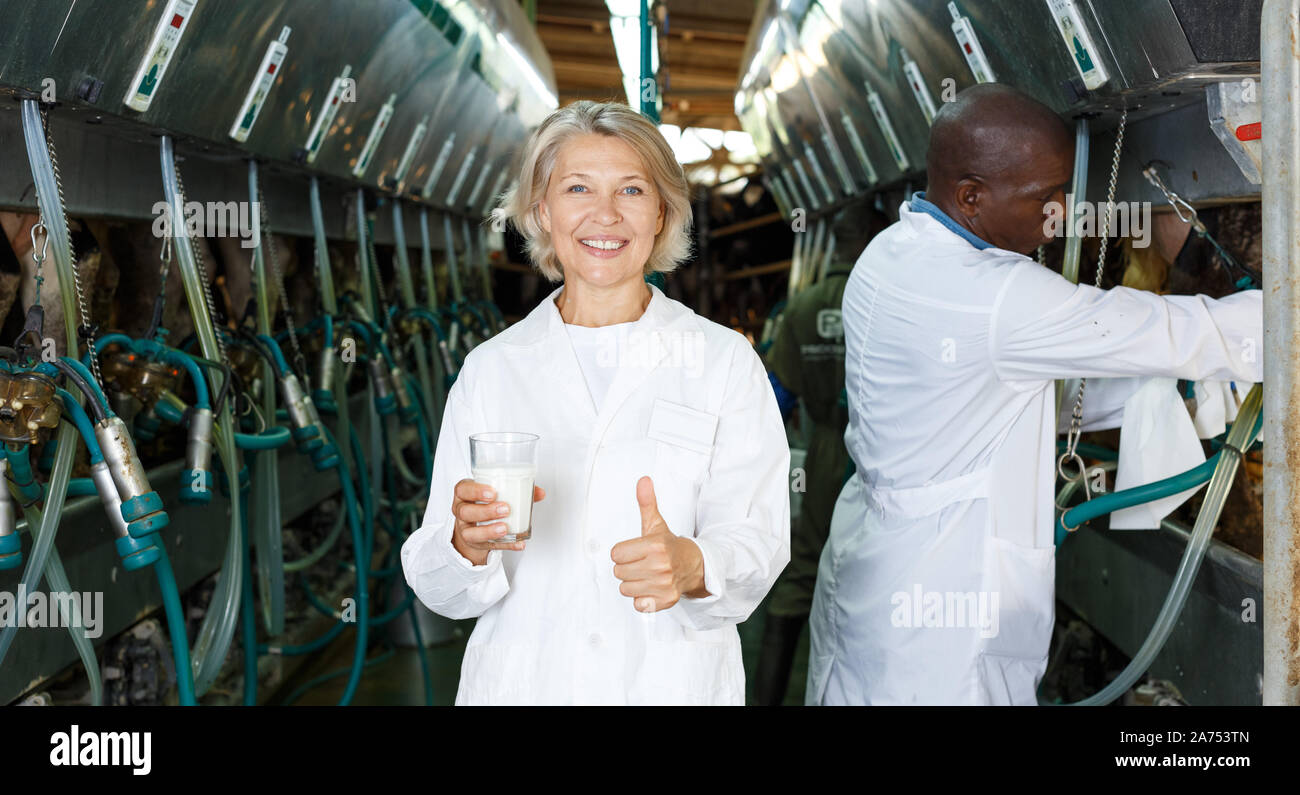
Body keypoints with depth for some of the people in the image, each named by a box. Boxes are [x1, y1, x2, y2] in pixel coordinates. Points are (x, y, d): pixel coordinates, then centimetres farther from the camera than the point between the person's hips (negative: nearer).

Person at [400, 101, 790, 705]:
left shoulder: (724, 361, -2)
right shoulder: (491, 370, 1)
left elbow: (756, 546, -9)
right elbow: (442, 590, -2)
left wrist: (692, 565, -30)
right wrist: (470, 544, -23)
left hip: (673, 680, -1)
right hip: (523, 681, 1)